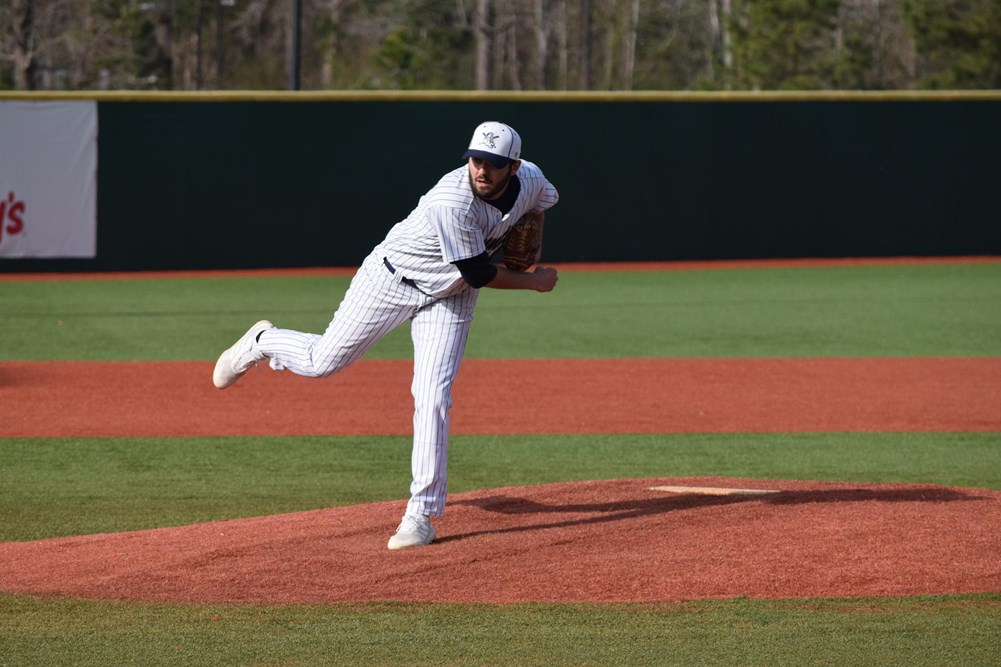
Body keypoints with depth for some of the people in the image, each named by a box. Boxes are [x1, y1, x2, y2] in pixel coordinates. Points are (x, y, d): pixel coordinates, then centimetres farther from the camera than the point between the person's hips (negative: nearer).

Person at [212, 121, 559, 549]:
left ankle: (421, 514, -5)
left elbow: (543, 201, 13)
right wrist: (533, 282, -14)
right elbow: (478, 273, -27)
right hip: (394, 277, -4)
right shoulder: (452, 201, -36)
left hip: (449, 297, 4)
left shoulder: (531, 181, -15)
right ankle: (264, 343, 38)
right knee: (322, 362, 3)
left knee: (433, 397, -9)